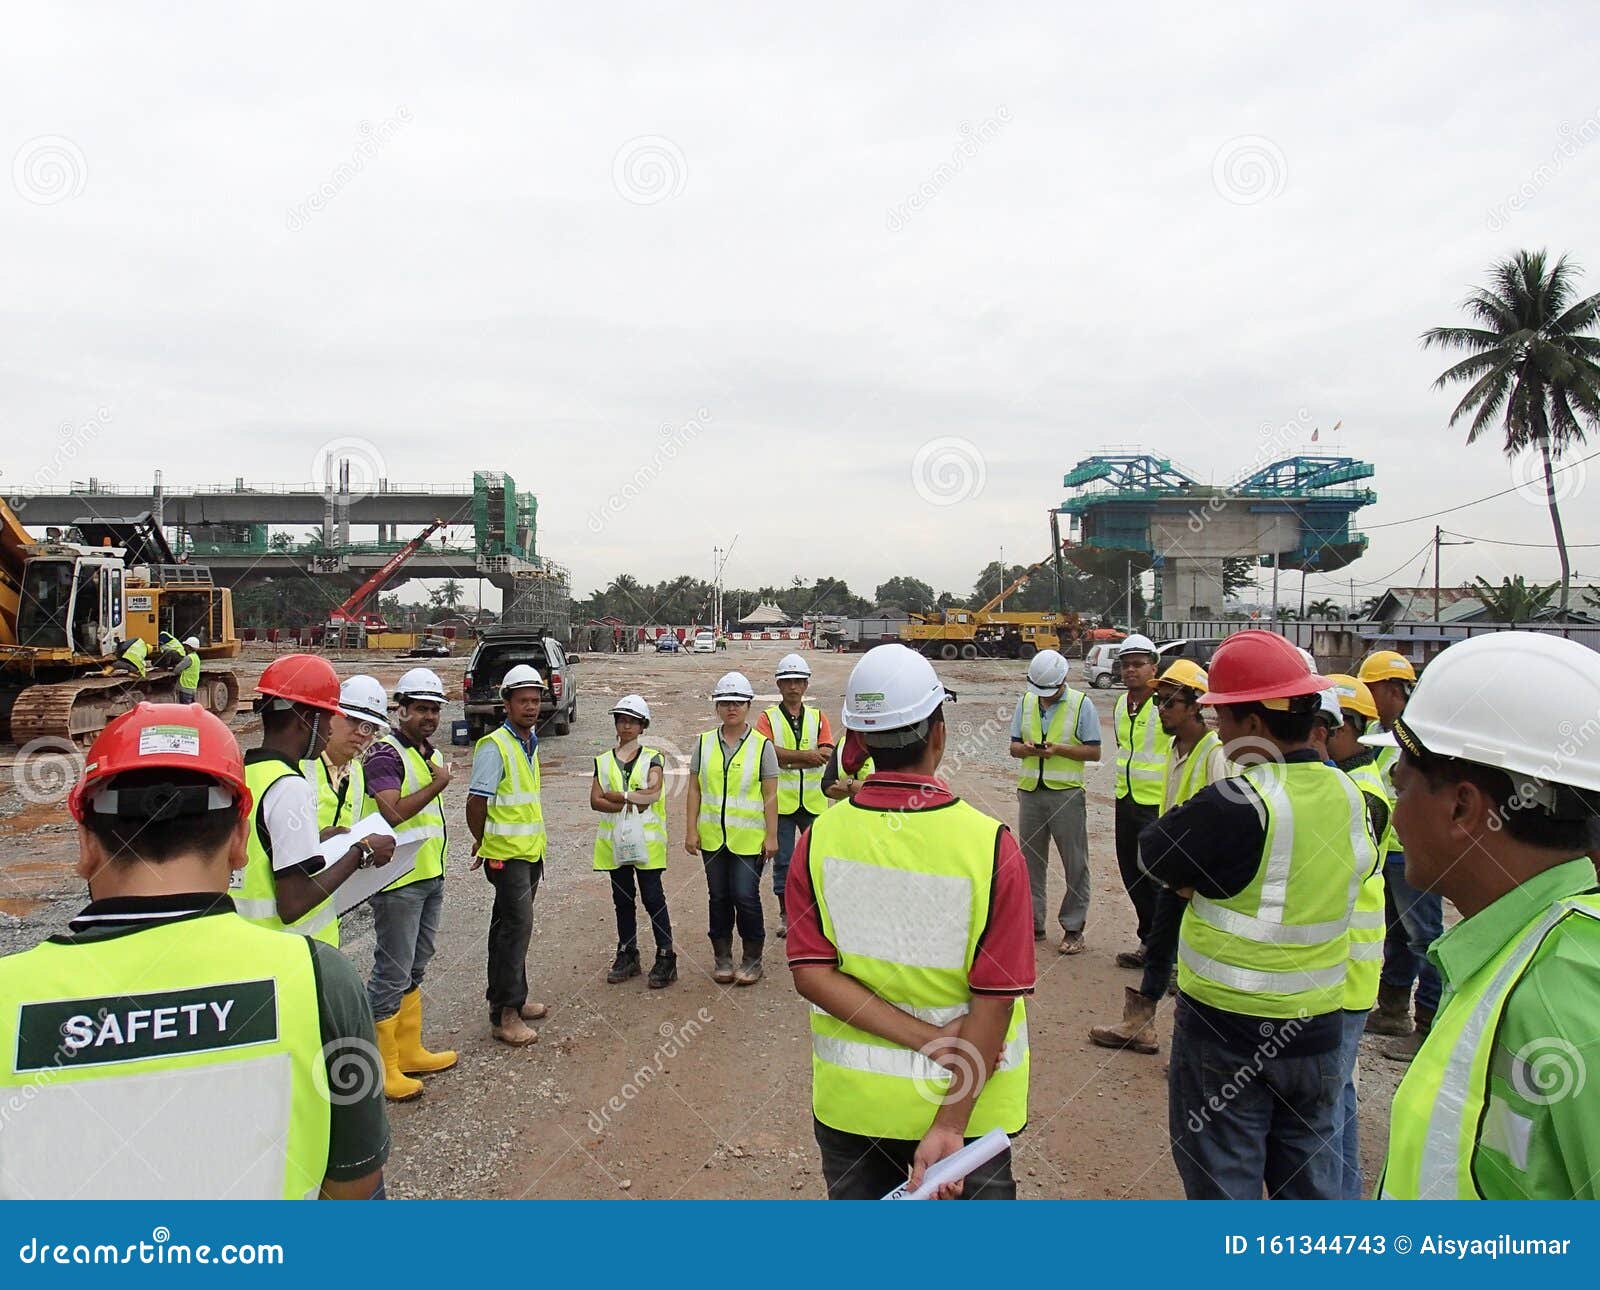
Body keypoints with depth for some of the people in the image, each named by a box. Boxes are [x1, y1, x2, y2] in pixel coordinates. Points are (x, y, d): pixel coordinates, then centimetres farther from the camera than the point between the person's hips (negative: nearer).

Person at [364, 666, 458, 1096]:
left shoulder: (431, 753, 14)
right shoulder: (384, 754, -14)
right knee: (392, 974, -1)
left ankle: (409, 1050, 31)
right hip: (398, 880, -9)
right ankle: (382, 1069, 9)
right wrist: (437, 785, -18)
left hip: (430, 876, 9)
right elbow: (392, 813, -28)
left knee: (415, 969, 18)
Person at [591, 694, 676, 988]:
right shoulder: (603, 761, 8)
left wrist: (616, 795, -14)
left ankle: (665, 958, 5)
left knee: (653, 898, -2)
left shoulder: (652, 758, 0)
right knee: (623, 900, 12)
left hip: (646, 839, -3)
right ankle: (627, 956, 23)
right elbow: (595, 801, -3)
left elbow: (653, 793, -17)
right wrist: (630, 803, -15)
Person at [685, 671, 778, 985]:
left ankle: (752, 959, 16)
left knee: (745, 897, -2)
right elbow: (694, 789, 7)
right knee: (718, 897, 11)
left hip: (749, 838, -3)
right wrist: (691, 830, 2)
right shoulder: (704, 743, 5)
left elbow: (770, 795, -3)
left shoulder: (762, 745, -3)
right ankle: (722, 957, 25)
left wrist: (771, 835, -6)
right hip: (712, 836, 3)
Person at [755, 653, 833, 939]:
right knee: (782, 860, 7)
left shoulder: (818, 717, 8)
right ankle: (785, 914, 21)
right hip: (781, 800, -1)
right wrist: (806, 756, -17)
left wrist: (786, 758, -14)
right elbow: (768, 752, -16)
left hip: (814, 800, 1)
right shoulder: (768, 718, 3)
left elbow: (826, 755, -7)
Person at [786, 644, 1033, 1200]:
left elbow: (811, 974, -14)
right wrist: (950, 1125, -15)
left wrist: (927, 1039, -17)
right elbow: (996, 1000, -19)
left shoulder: (818, 840, -10)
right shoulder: (991, 844, -18)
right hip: (966, 1095, -2)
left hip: (851, 1099, 2)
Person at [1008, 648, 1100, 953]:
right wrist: (1027, 748, -12)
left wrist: (1058, 749, -19)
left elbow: (1094, 752, -5)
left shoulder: (1081, 704, -4)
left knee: (1075, 864, 2)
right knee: (1030, 859, 11)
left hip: (1067, 793, -4)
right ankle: (1033, 923, 22)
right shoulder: (1025, 702, 9)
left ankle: (1073, 928, 14)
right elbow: (1014, 746, 12)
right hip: (1030, 791, 4)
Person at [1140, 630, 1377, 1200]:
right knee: (1309, 1176, 21)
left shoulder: (1236, 803, -23)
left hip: (1226, 1028, -6)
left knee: (1223, 1180, 10)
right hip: (1317, 1025, 6)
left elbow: (1155, 854, -13)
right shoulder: (1347, 794, -2)